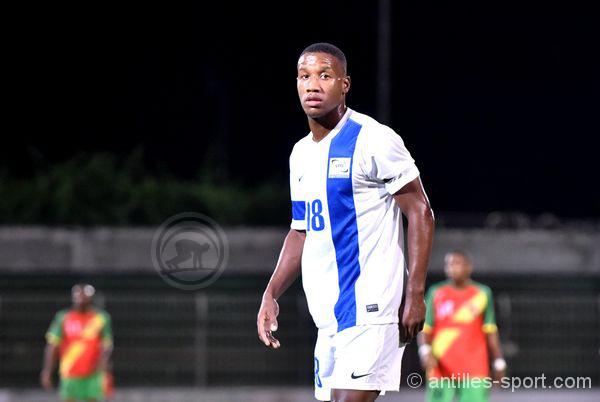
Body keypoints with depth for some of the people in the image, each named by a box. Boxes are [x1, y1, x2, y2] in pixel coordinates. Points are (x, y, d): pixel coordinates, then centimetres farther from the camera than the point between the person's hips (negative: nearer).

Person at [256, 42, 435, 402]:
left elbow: (421, 213, -10)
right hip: (328, 316, 8)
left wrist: (415, 295, -16)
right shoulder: (301, 153, 15)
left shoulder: (373, 140, -10)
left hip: (370, 309, -8)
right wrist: (271, 295, 13)